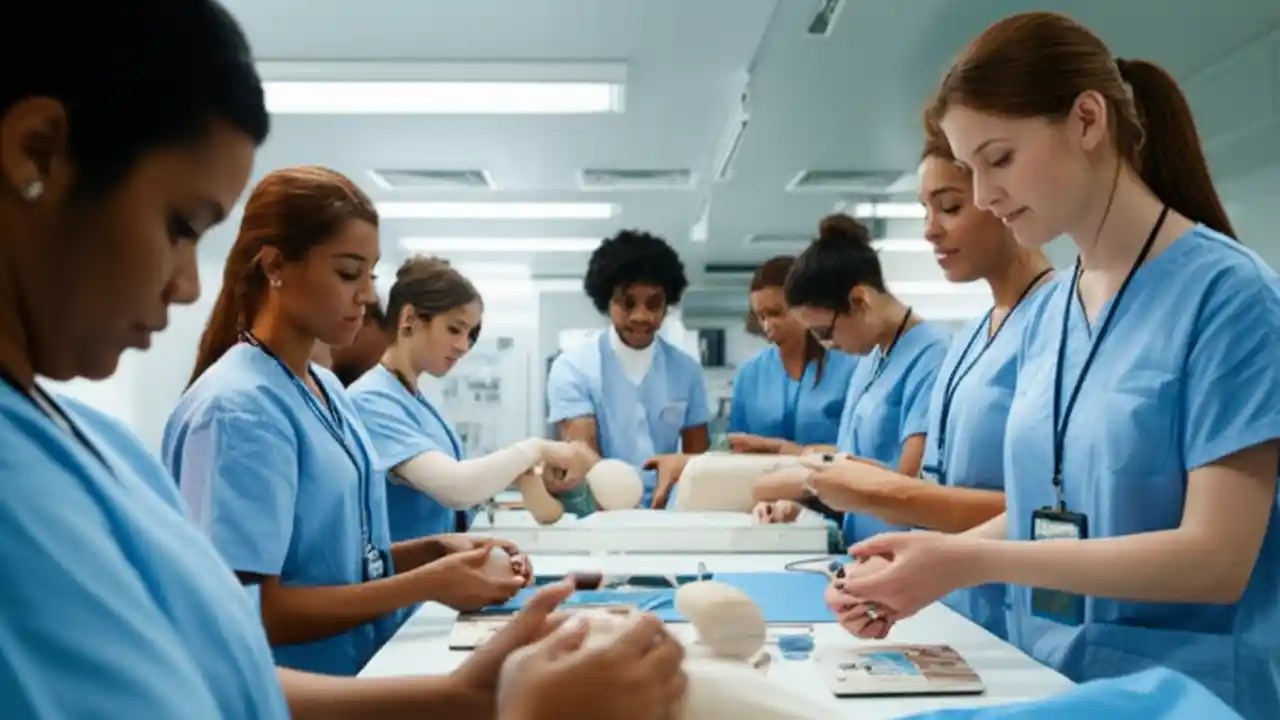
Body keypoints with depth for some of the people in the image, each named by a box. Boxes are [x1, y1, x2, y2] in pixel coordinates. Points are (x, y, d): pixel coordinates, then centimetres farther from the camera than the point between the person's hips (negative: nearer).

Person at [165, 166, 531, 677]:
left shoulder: (327, 388, 9)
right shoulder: (237, 410, -16)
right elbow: (248, 613, -19)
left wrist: (434, 549, -2)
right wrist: (430, 585, -17)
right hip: (293, 692, -7)